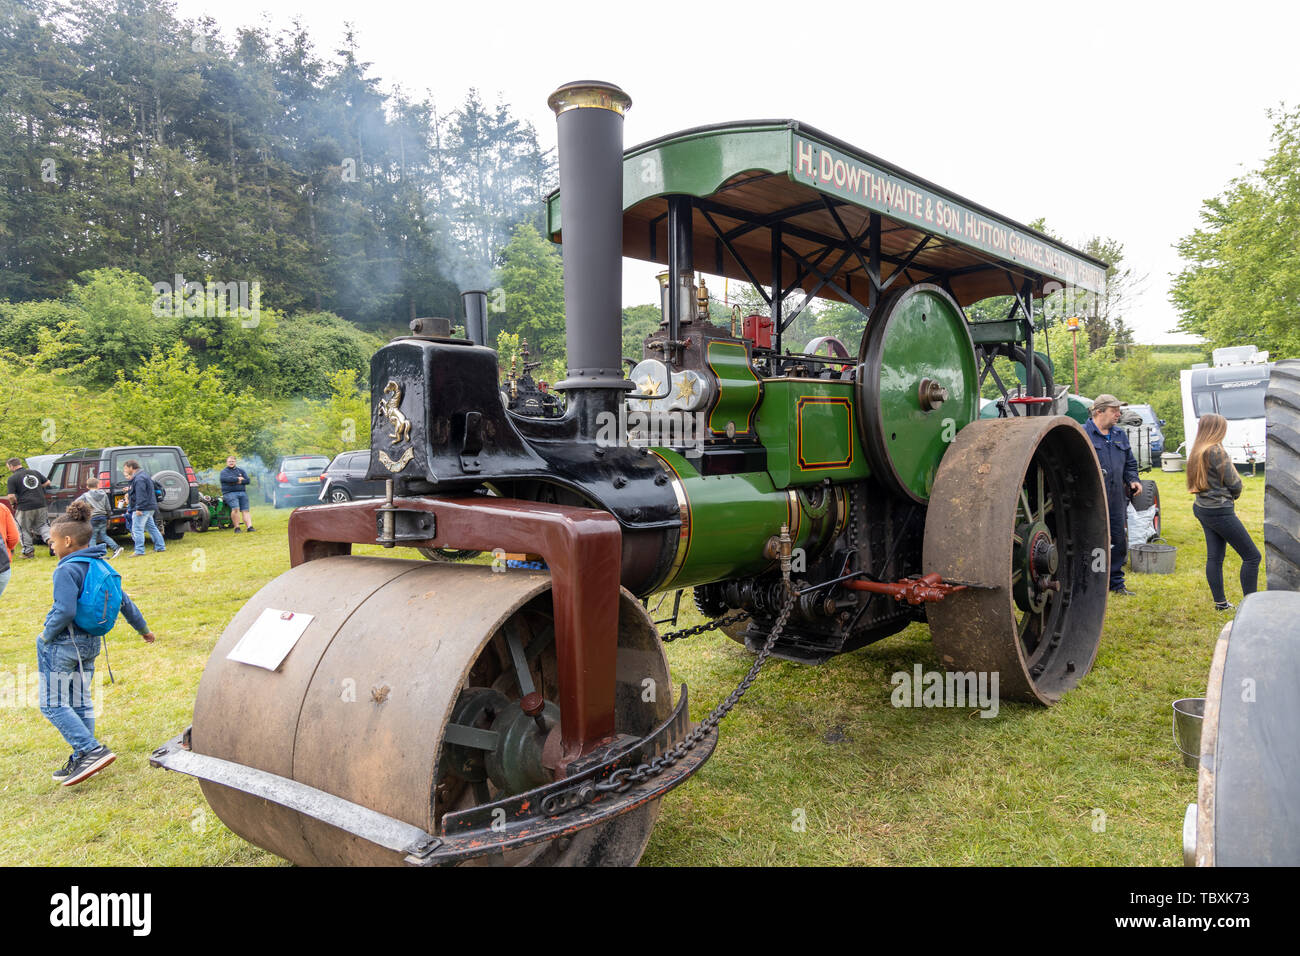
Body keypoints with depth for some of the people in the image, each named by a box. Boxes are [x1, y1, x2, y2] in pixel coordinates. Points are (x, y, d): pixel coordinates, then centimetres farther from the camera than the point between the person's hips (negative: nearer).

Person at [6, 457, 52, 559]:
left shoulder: (13, 478, -6)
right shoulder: (34, 472, 9)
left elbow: (11, 496, -11)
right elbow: (47, 482, 17)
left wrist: (14, 504, 9)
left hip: (25, 508, -4)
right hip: (41, 505, 4)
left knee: (24, 530, 11)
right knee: (42, 525, 19)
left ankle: (28, 551, 16)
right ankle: (49, 539, -6)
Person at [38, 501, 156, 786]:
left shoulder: (67, 570, -18)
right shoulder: (101, 566, 7)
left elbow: (65, 611, -27)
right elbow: (124, 602, 13)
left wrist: (46, 635, -10)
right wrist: (143, 629, 25)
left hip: (63, 645, -8)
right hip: (90, 644, 8)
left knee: (53, 704, 1)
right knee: (80, 703, 15)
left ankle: (92, 750, -10)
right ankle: (81, 761, 21)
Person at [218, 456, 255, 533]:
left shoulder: (241, 471, 20)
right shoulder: (224, 472, 8)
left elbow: (247, 480, 6)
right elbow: (228, 479, -14)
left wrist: (239, 482, -8)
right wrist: (238, 479, -2)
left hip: (242, 493, 4)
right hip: (229, 493, -4)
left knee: (245, 510, -10)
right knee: (235, 508, -26)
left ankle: (250, 526, -21)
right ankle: (237, 527, -21)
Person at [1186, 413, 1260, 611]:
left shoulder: (1196, 451, 9)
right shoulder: (1216, 451, -17)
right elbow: (1234, 483, -11)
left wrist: (1230, 494, 5)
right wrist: (1235, 494, 10)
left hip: (1202, 508, 9)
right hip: (1220, 511, -9)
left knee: (1214, 557, 11)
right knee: (1252, 556, -1)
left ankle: (1220, 603, 16)